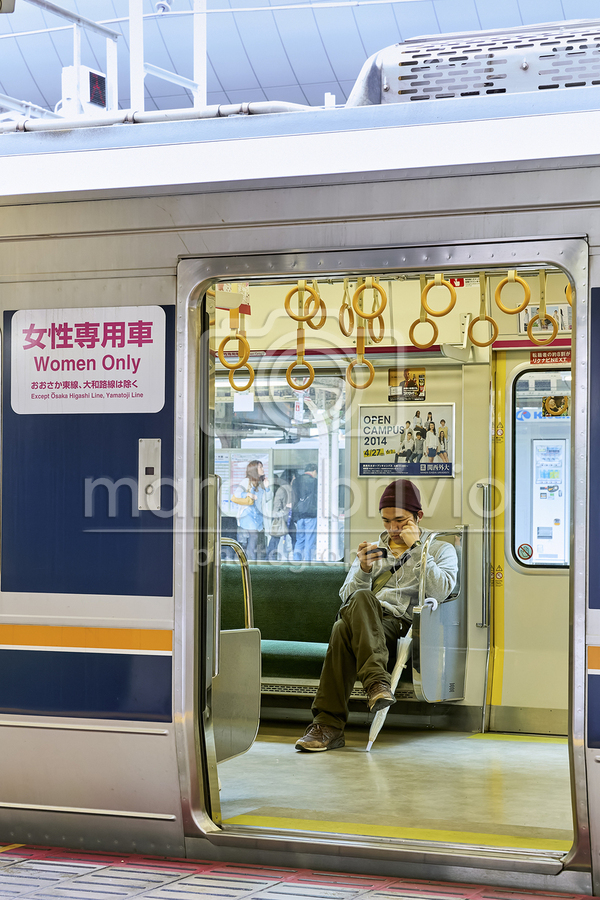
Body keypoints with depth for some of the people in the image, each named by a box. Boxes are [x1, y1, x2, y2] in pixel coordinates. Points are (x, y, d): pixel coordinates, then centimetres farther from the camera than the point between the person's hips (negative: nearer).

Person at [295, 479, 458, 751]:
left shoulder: (440, 550, 21)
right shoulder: (372, 549, 31)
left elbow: (440, 591, -2)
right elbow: (347, 597, 17)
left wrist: (417, 547, -1)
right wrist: (364, 569, -2)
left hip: (402, 624, -3)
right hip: (365, 622, 3)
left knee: (345, 630, -36)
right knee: (361, 600, -37)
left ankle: (329, 725, -44)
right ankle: (377, 681, -48)